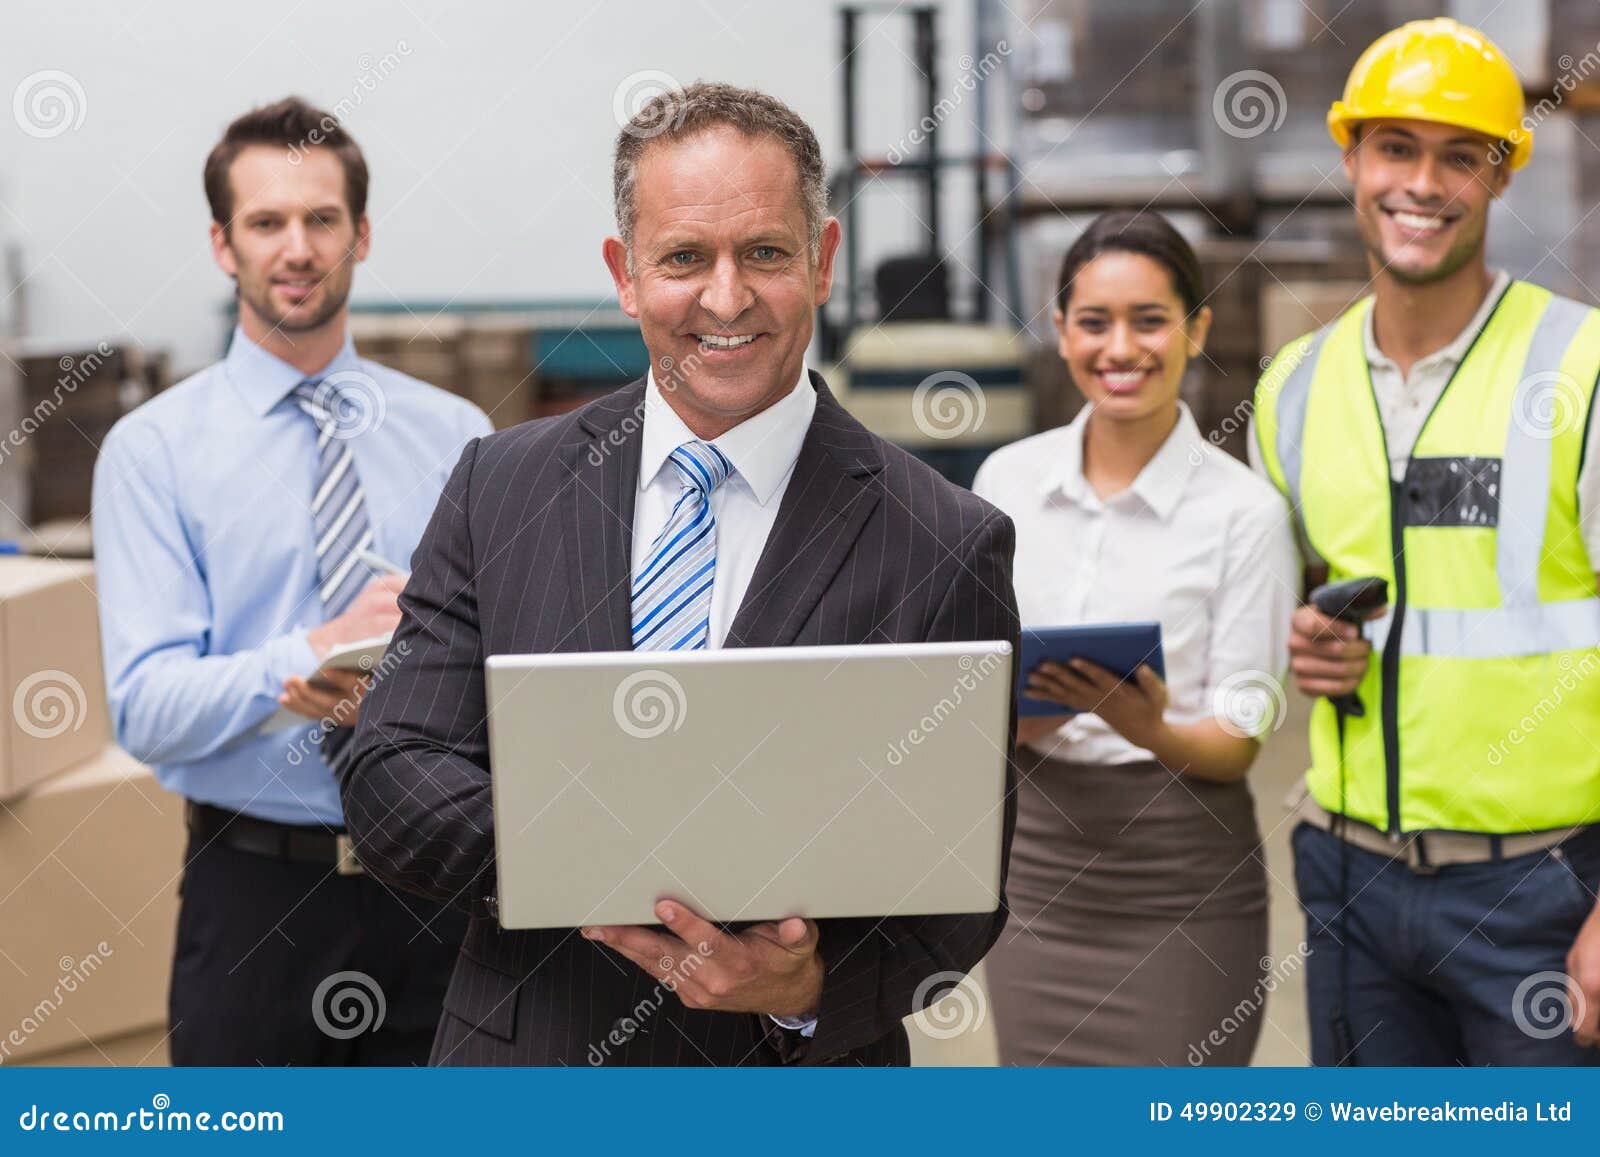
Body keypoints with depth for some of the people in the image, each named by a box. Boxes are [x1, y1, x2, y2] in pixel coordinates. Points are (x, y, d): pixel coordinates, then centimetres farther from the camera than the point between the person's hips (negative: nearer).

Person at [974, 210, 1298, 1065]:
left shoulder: (1244, 509, -8)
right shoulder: (1007, 479, 3)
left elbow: (1238, 741, -6)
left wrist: (1151, 729, -26)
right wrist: (1029, 714, -16)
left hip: (1181, 877, -3)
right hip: (1037, 861, 3)